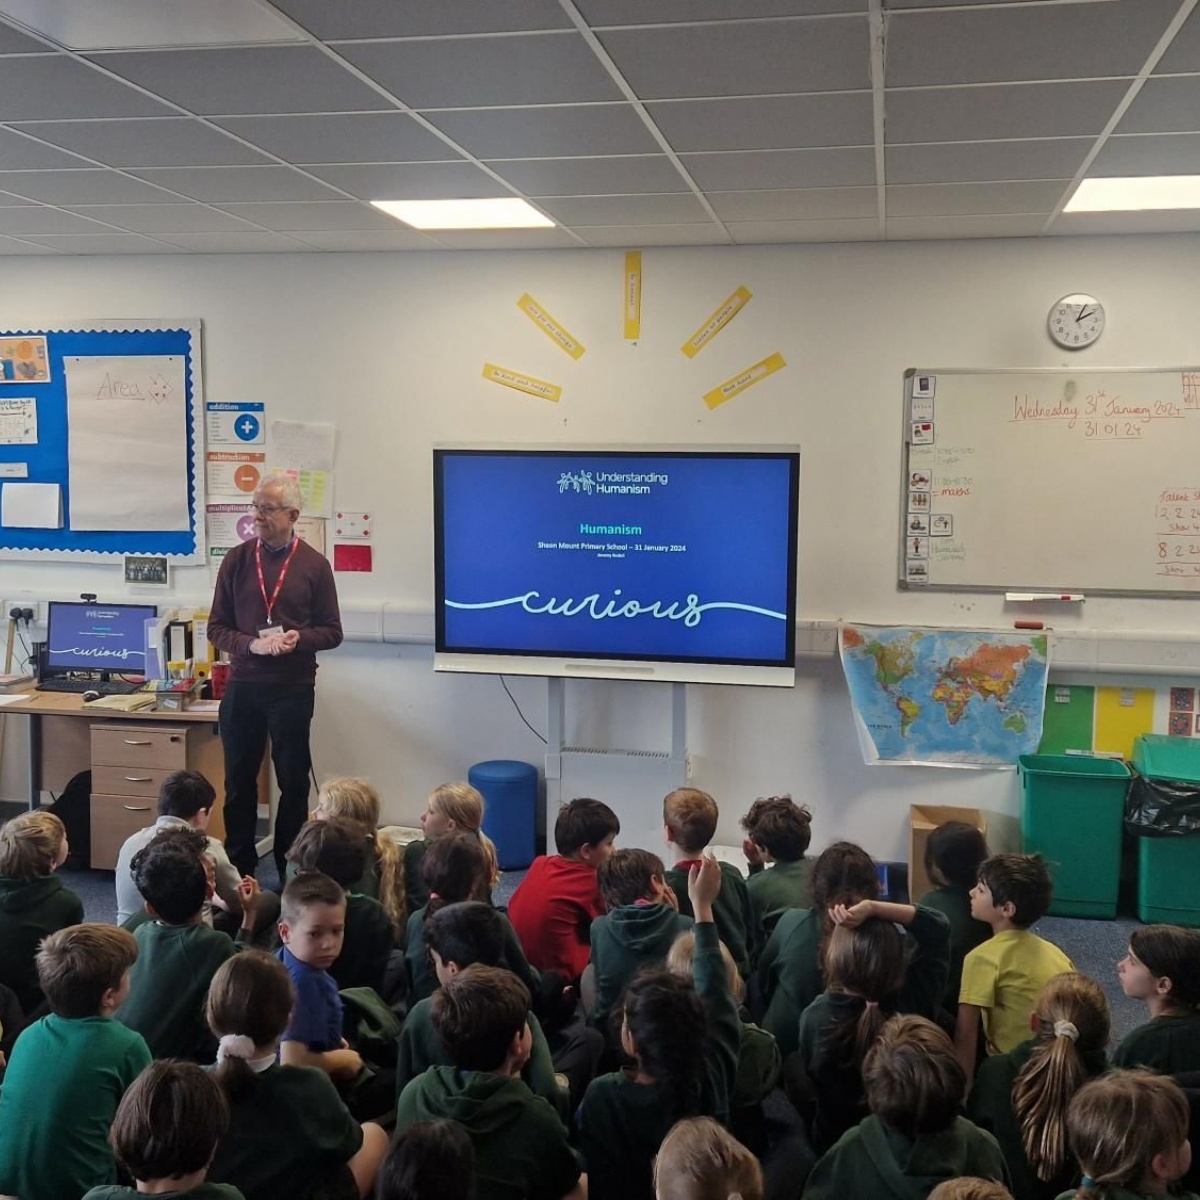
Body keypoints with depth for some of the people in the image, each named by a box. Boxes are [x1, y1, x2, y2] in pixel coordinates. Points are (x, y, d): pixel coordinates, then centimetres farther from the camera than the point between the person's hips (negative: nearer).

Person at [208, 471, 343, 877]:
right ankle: (239, 870, 23)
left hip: (293, 690, -1)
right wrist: (251, 645, -16)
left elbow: (332, 632, 1)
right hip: (242, 687, 2)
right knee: (239, 782, 10)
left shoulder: (314, 564, -3)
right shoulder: (236, 559, 1)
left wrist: (300, 638, -19)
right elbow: (216, 628, 2)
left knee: (293, 783, 8)